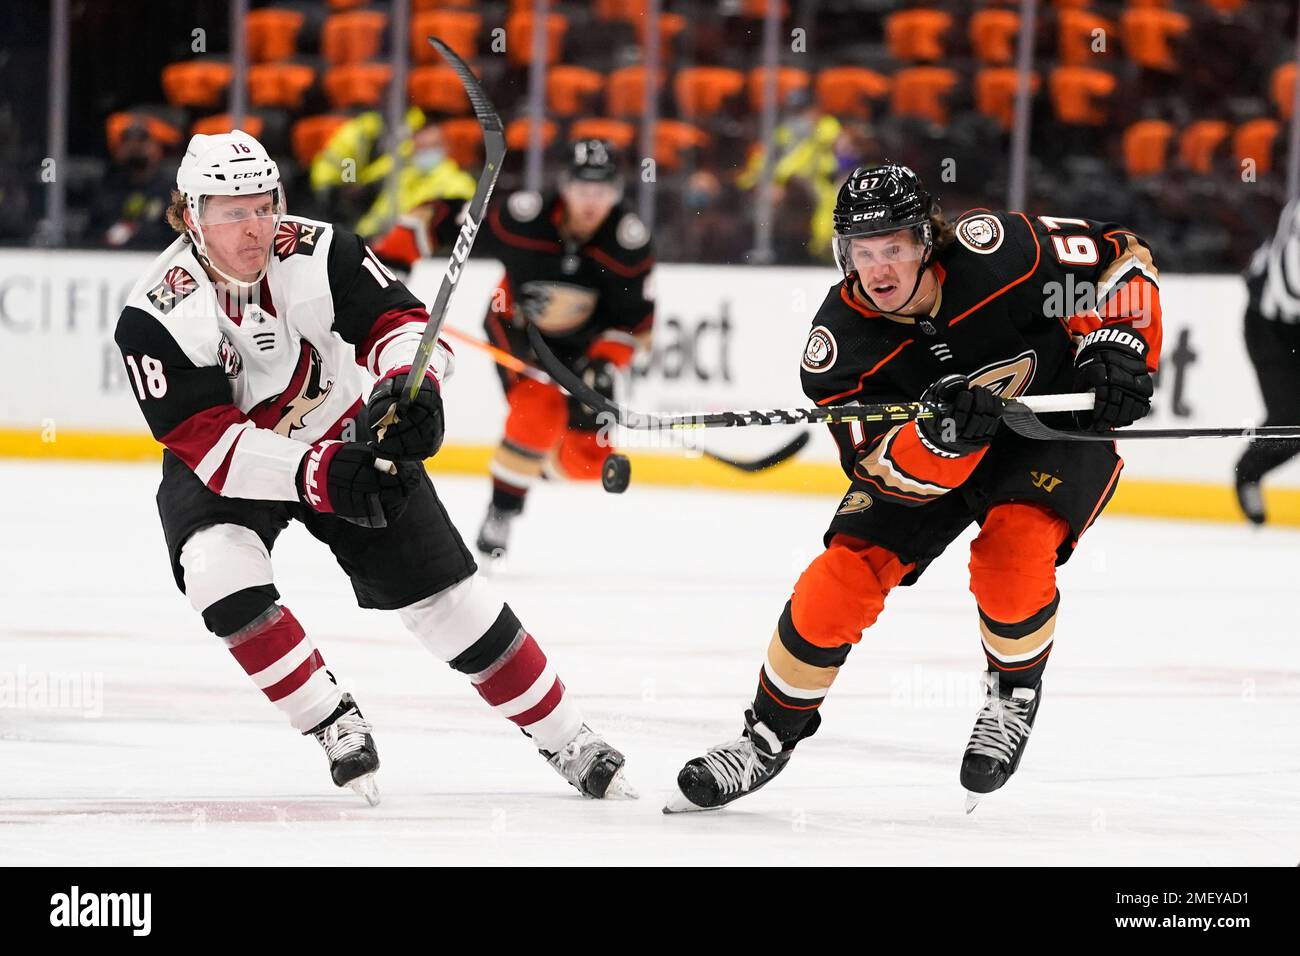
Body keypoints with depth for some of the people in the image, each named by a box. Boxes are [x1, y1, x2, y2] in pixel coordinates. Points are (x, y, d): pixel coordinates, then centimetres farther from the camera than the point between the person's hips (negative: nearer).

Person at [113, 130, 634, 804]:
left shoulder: (319, 252, -22)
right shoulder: (155, 316, -27)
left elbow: (400, 323, -18)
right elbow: (207, 441, -30)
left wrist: (409, 386, -43)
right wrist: (318, 473, -43)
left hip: (346, 437, 2)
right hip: (224, 466, -1)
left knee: (444, 595, -2)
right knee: (219, 571, -31)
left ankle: (567, 741, 10)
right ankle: (334, 724, -17)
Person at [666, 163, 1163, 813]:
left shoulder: (996, 251, -29)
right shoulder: (839, 342, -24)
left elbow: (1119, 257, -15)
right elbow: (880, 467, -25)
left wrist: (1118, 348, -26)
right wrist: (941, 435, -45)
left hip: (1060, 421, -2)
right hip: (924, 456, 2)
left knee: (1011, 546, -29)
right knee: (843, 574, -10)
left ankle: (1015, 691, 0)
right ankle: (770, 735, 10)